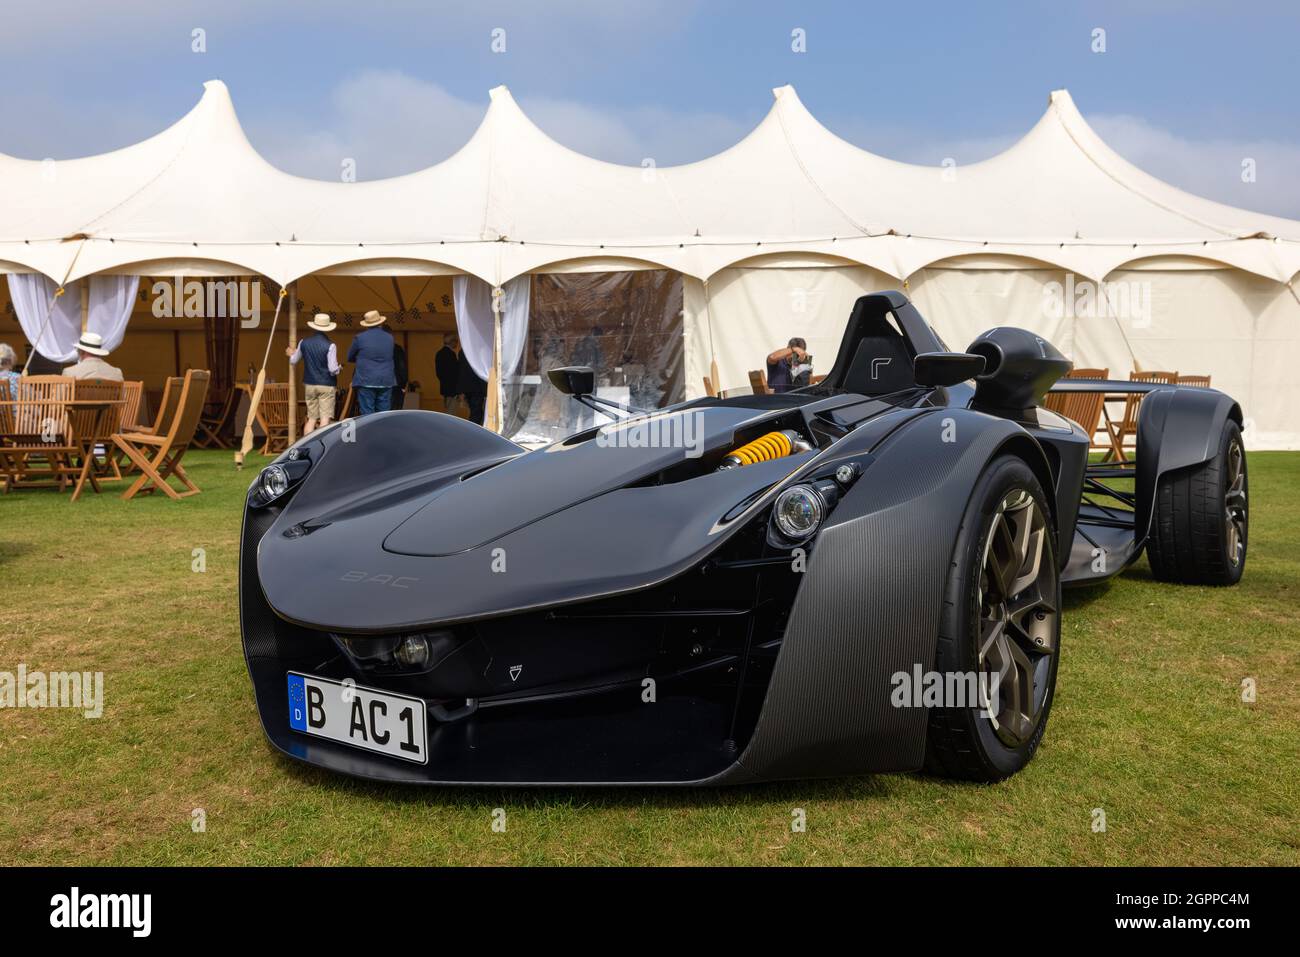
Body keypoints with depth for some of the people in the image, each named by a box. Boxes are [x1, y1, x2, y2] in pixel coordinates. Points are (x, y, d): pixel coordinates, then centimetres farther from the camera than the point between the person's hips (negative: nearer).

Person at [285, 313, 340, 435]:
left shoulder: (304, 343, 1)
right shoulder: (330, 345, -13)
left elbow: (293, 362, 15)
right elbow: (333, 369, -16)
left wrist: (291, 354, 37)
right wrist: (339, 367, 6)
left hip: (309, 385, 5)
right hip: (326, 386, -4)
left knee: (311, 419, 12)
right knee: (325, 419, -3)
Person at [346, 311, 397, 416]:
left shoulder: (360, 338, -2)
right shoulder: (389, 338, 8)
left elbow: (349, 357, 9)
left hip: (366, 382, -3)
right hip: (386, 382, 3)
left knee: (367, 415, -2)